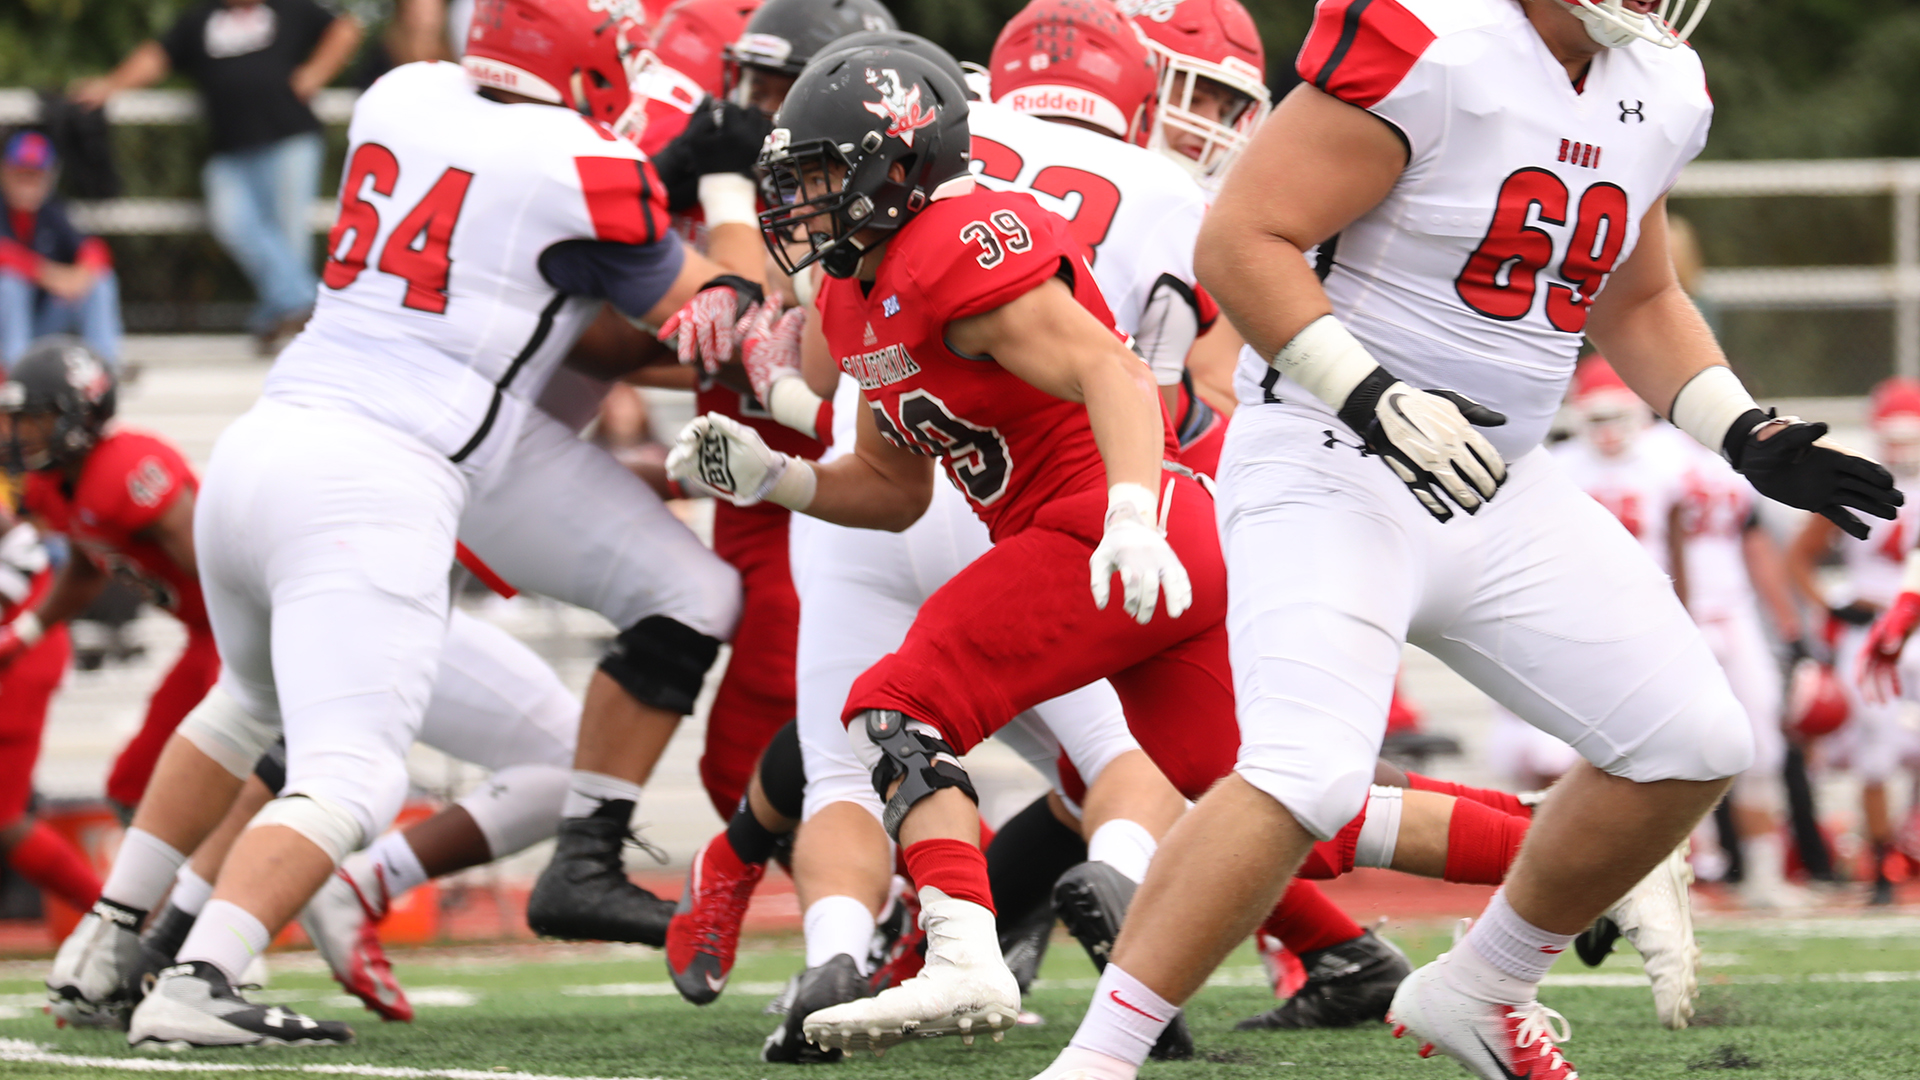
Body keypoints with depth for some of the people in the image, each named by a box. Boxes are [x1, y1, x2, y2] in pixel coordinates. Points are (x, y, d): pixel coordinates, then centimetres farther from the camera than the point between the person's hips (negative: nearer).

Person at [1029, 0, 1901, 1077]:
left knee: (1695, 744, 5)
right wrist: (1372, 398, -30)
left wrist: (1752, 435, 11)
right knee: (1307, 775, -26)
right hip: (1331, 468, -8)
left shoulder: (1661, 91, 6)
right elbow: (1241, 242, -20)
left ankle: (1480, 989, 22)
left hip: (1502, 492, 8)